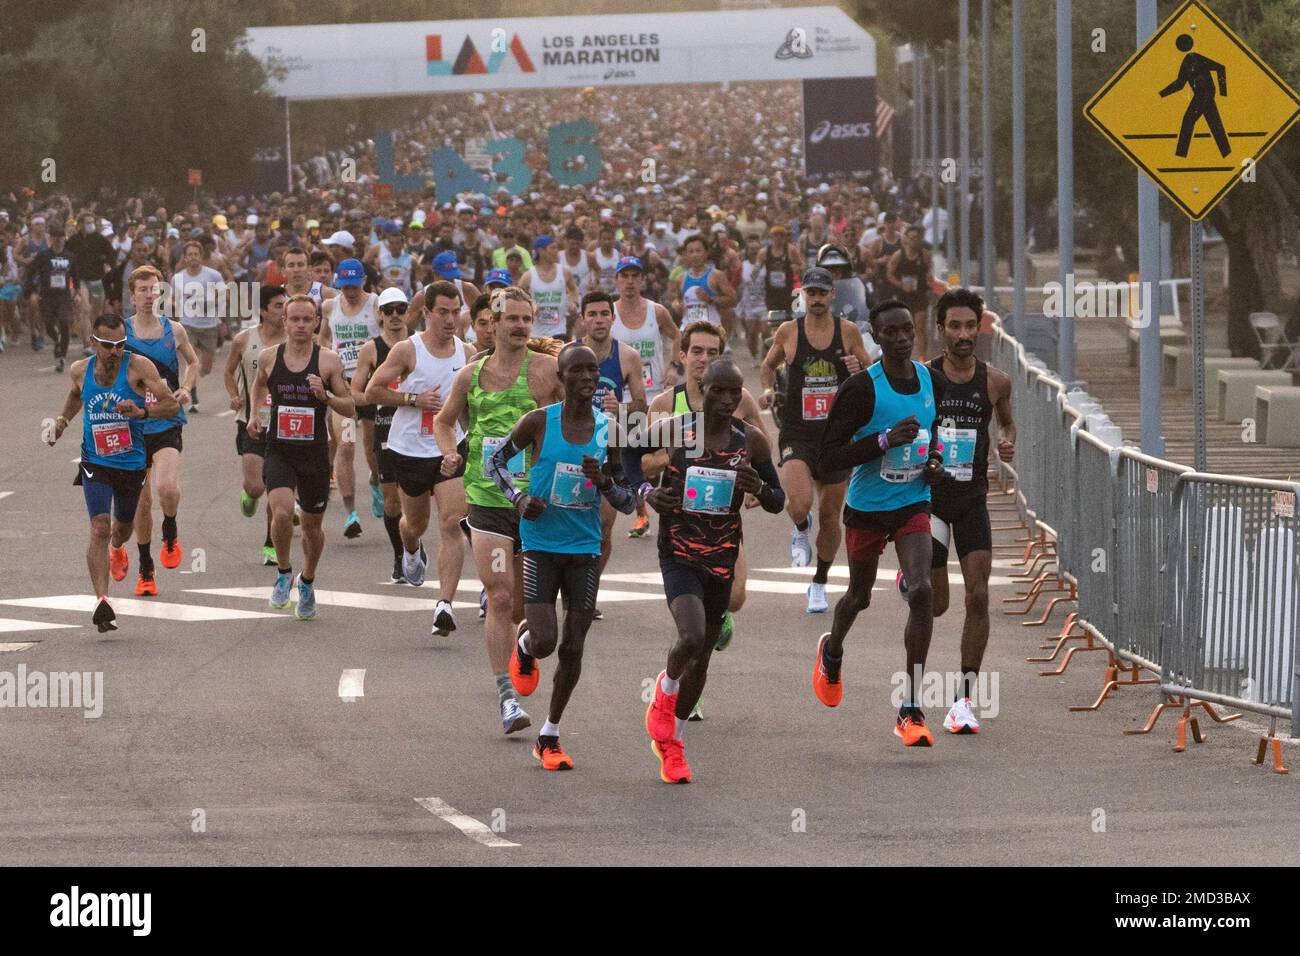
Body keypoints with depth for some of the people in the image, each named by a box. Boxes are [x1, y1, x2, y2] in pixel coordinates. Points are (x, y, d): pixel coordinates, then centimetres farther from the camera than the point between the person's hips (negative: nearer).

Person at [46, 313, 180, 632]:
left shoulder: (138, 366, -14)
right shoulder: (81, 370, -3)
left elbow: (172, 404, -16)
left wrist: (142, 412, -32)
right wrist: (62, 420, 9)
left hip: (132, 463, 0)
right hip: (95, 463, 0)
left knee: (124, 525, 23)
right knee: (100, 527, -19)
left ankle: (116, 548, 62)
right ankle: (102, 602, -24)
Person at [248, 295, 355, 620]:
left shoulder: (329, 361, -5)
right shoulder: (269, 357, 1)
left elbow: (350, 409, -2)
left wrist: (325, 396, -20)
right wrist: (254, 413, 11)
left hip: (315, 453, 0)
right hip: (278, 450, 0)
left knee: (312, 523, 13)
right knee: (281, 512, -23)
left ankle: (307, 582, 39)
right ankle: (284, 573, 2)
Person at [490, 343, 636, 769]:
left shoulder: (609, 431, -1)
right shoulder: (539, 422, -7)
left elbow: (627, 504, 3)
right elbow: (496, 461, 8)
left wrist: (603, 481, -18)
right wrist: (518, 498, -9)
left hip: (585, 548, 3)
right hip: (541, 545, -3)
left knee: (572, 648, 6)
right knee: (545, 641, -14)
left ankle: (550, 736, 21)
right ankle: (523, 649, 25)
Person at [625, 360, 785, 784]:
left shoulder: (752, 442, -3)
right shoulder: (675, 431, -8)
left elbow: (778, 503, 5)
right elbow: (629, 450, 12)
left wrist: (759, 488, -17)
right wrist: (644, 490, -6)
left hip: (722, 558, 3)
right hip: (678, 554, -3)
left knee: (702, 655, 13)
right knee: (692, 637, -27)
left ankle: (672, 742, 33)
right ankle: (665, 694, 7)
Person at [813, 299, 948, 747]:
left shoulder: (933, 382, -1)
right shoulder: (861, 387, -17)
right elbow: (829, 455, -19)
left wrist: (936, 462, -1)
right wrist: (886, 440, -29)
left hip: (913, 504, 2)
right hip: (866, 508, -2)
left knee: (922, 592, -18)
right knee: (859, 597, 17)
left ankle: (911, 711, -13)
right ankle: (832, 653, 55)